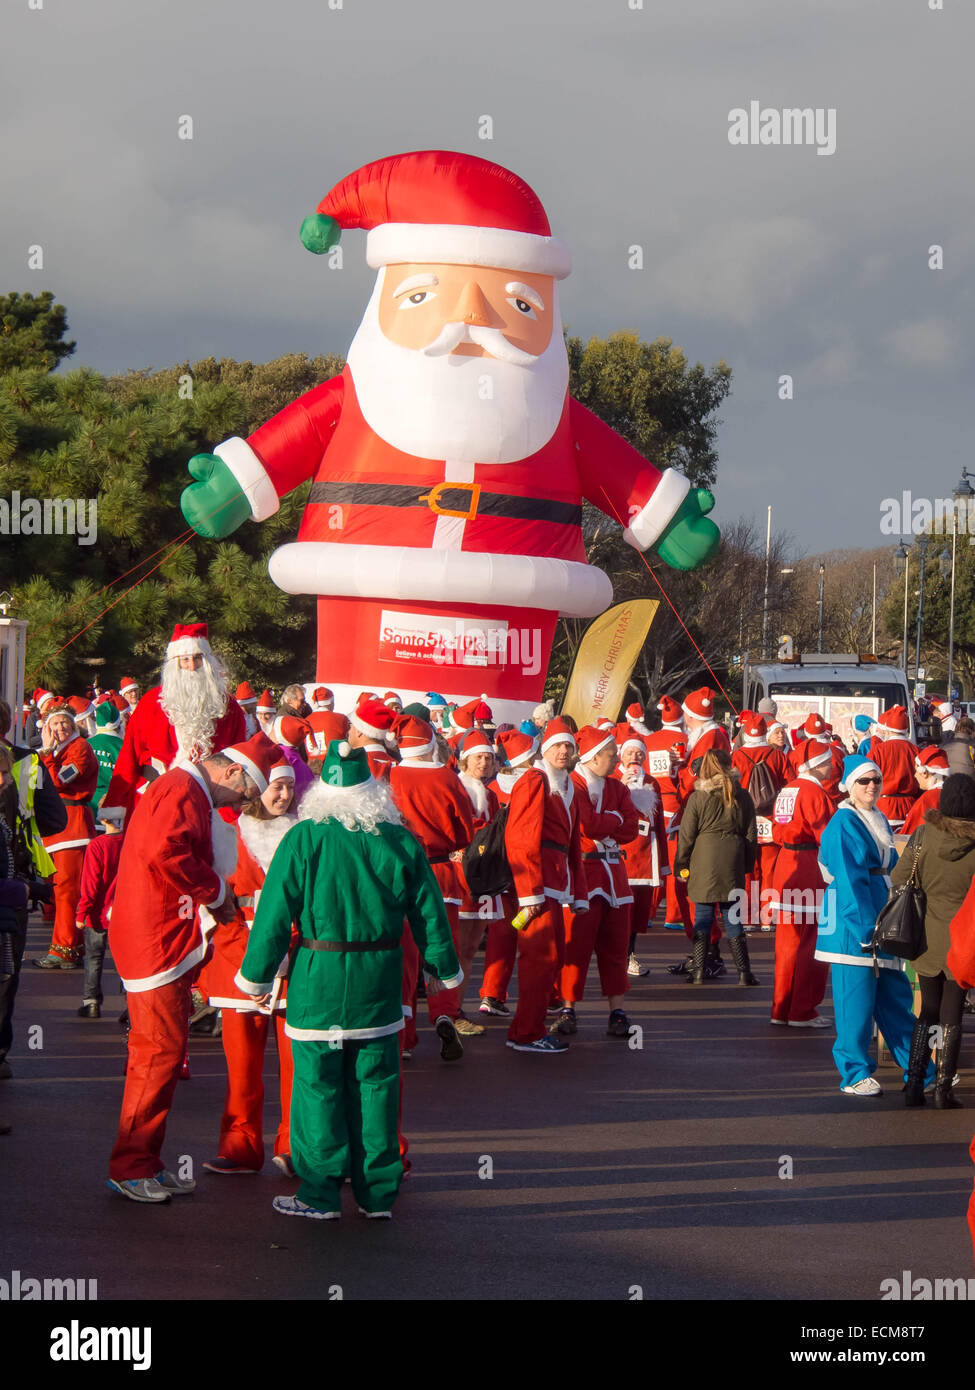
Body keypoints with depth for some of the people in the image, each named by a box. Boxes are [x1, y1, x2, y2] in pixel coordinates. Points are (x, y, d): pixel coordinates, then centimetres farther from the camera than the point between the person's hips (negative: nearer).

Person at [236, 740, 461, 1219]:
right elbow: (428, 911, 7)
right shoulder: (401, 840, -1)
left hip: (319, 978, -3)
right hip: (380, 981, 3)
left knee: (318, 1084, 4)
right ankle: (378, 1192, 16)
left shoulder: (303, 839, -9)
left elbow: (274, 914, -7)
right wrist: (444, 968, 21)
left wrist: (256, 976, 4)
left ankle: (320, 1193, 7)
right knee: (375, 1082, 11)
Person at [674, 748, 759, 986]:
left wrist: (681, 866, 8)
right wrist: (747, 865, 18)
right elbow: (750, 835, 8)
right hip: (733, 865, 2)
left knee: (703, 917, 4)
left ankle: (698, 971, 4)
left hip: (704, 863, -2)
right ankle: (744, 972, 7)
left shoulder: (698, 797, -5)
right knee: (733, 919, 8)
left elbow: (686, 835, -2)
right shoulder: (742, 797, 2)